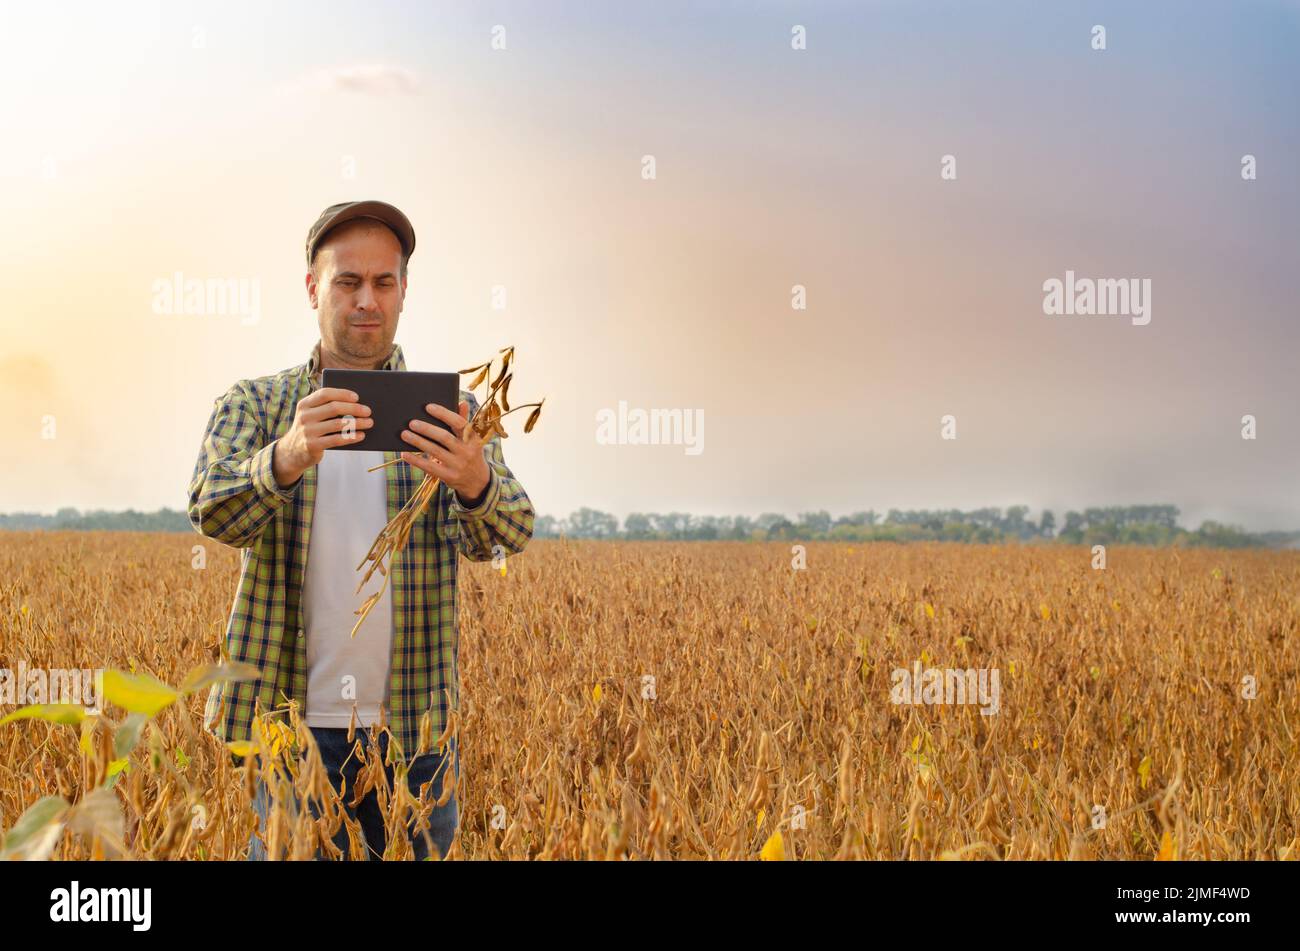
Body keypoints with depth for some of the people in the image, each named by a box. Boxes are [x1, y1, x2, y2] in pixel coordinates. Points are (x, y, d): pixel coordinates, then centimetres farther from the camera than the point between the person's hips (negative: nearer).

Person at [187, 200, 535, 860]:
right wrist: (289, 456, -34)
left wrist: (474, 482, -34)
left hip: (414, 728, 1)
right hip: (291, 718, -1)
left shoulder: (452, 412, 6)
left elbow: (506, 534, -10)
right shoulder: (252, 405, 6)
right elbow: (212, 513, -13)